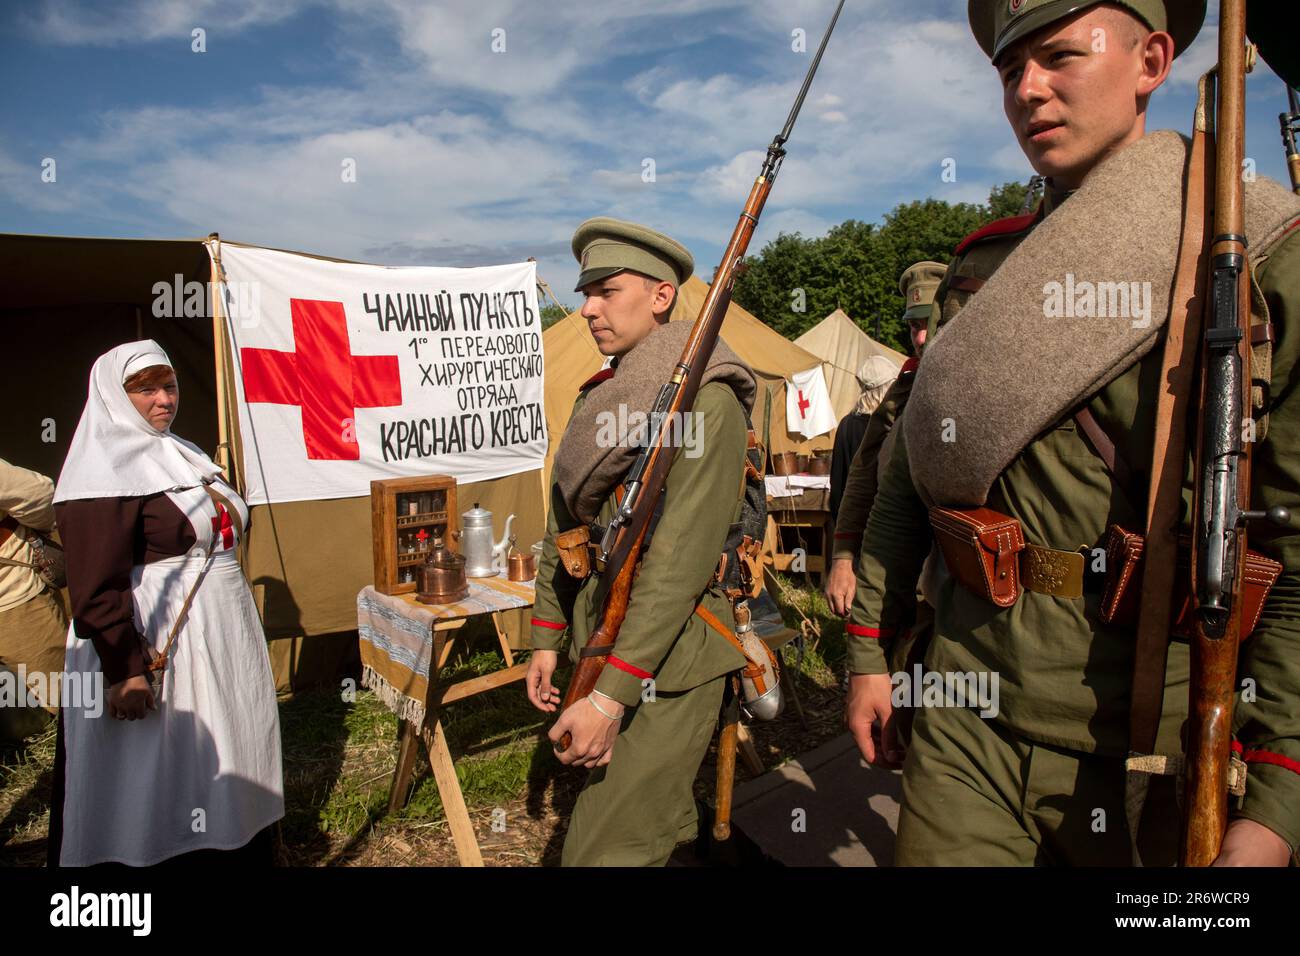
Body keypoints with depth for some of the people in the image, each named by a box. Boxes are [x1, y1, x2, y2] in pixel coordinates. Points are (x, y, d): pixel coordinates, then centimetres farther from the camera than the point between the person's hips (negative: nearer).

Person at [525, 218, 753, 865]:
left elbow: (683, 553, -24)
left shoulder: (705, 397, -16)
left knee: (605, 850, -3)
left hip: (665, 661, -8)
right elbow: (563, 523, 14)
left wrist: (612, 693, -25)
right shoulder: (598, 396, 10)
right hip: (595, 640, 8)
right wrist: (547, 639, 13)